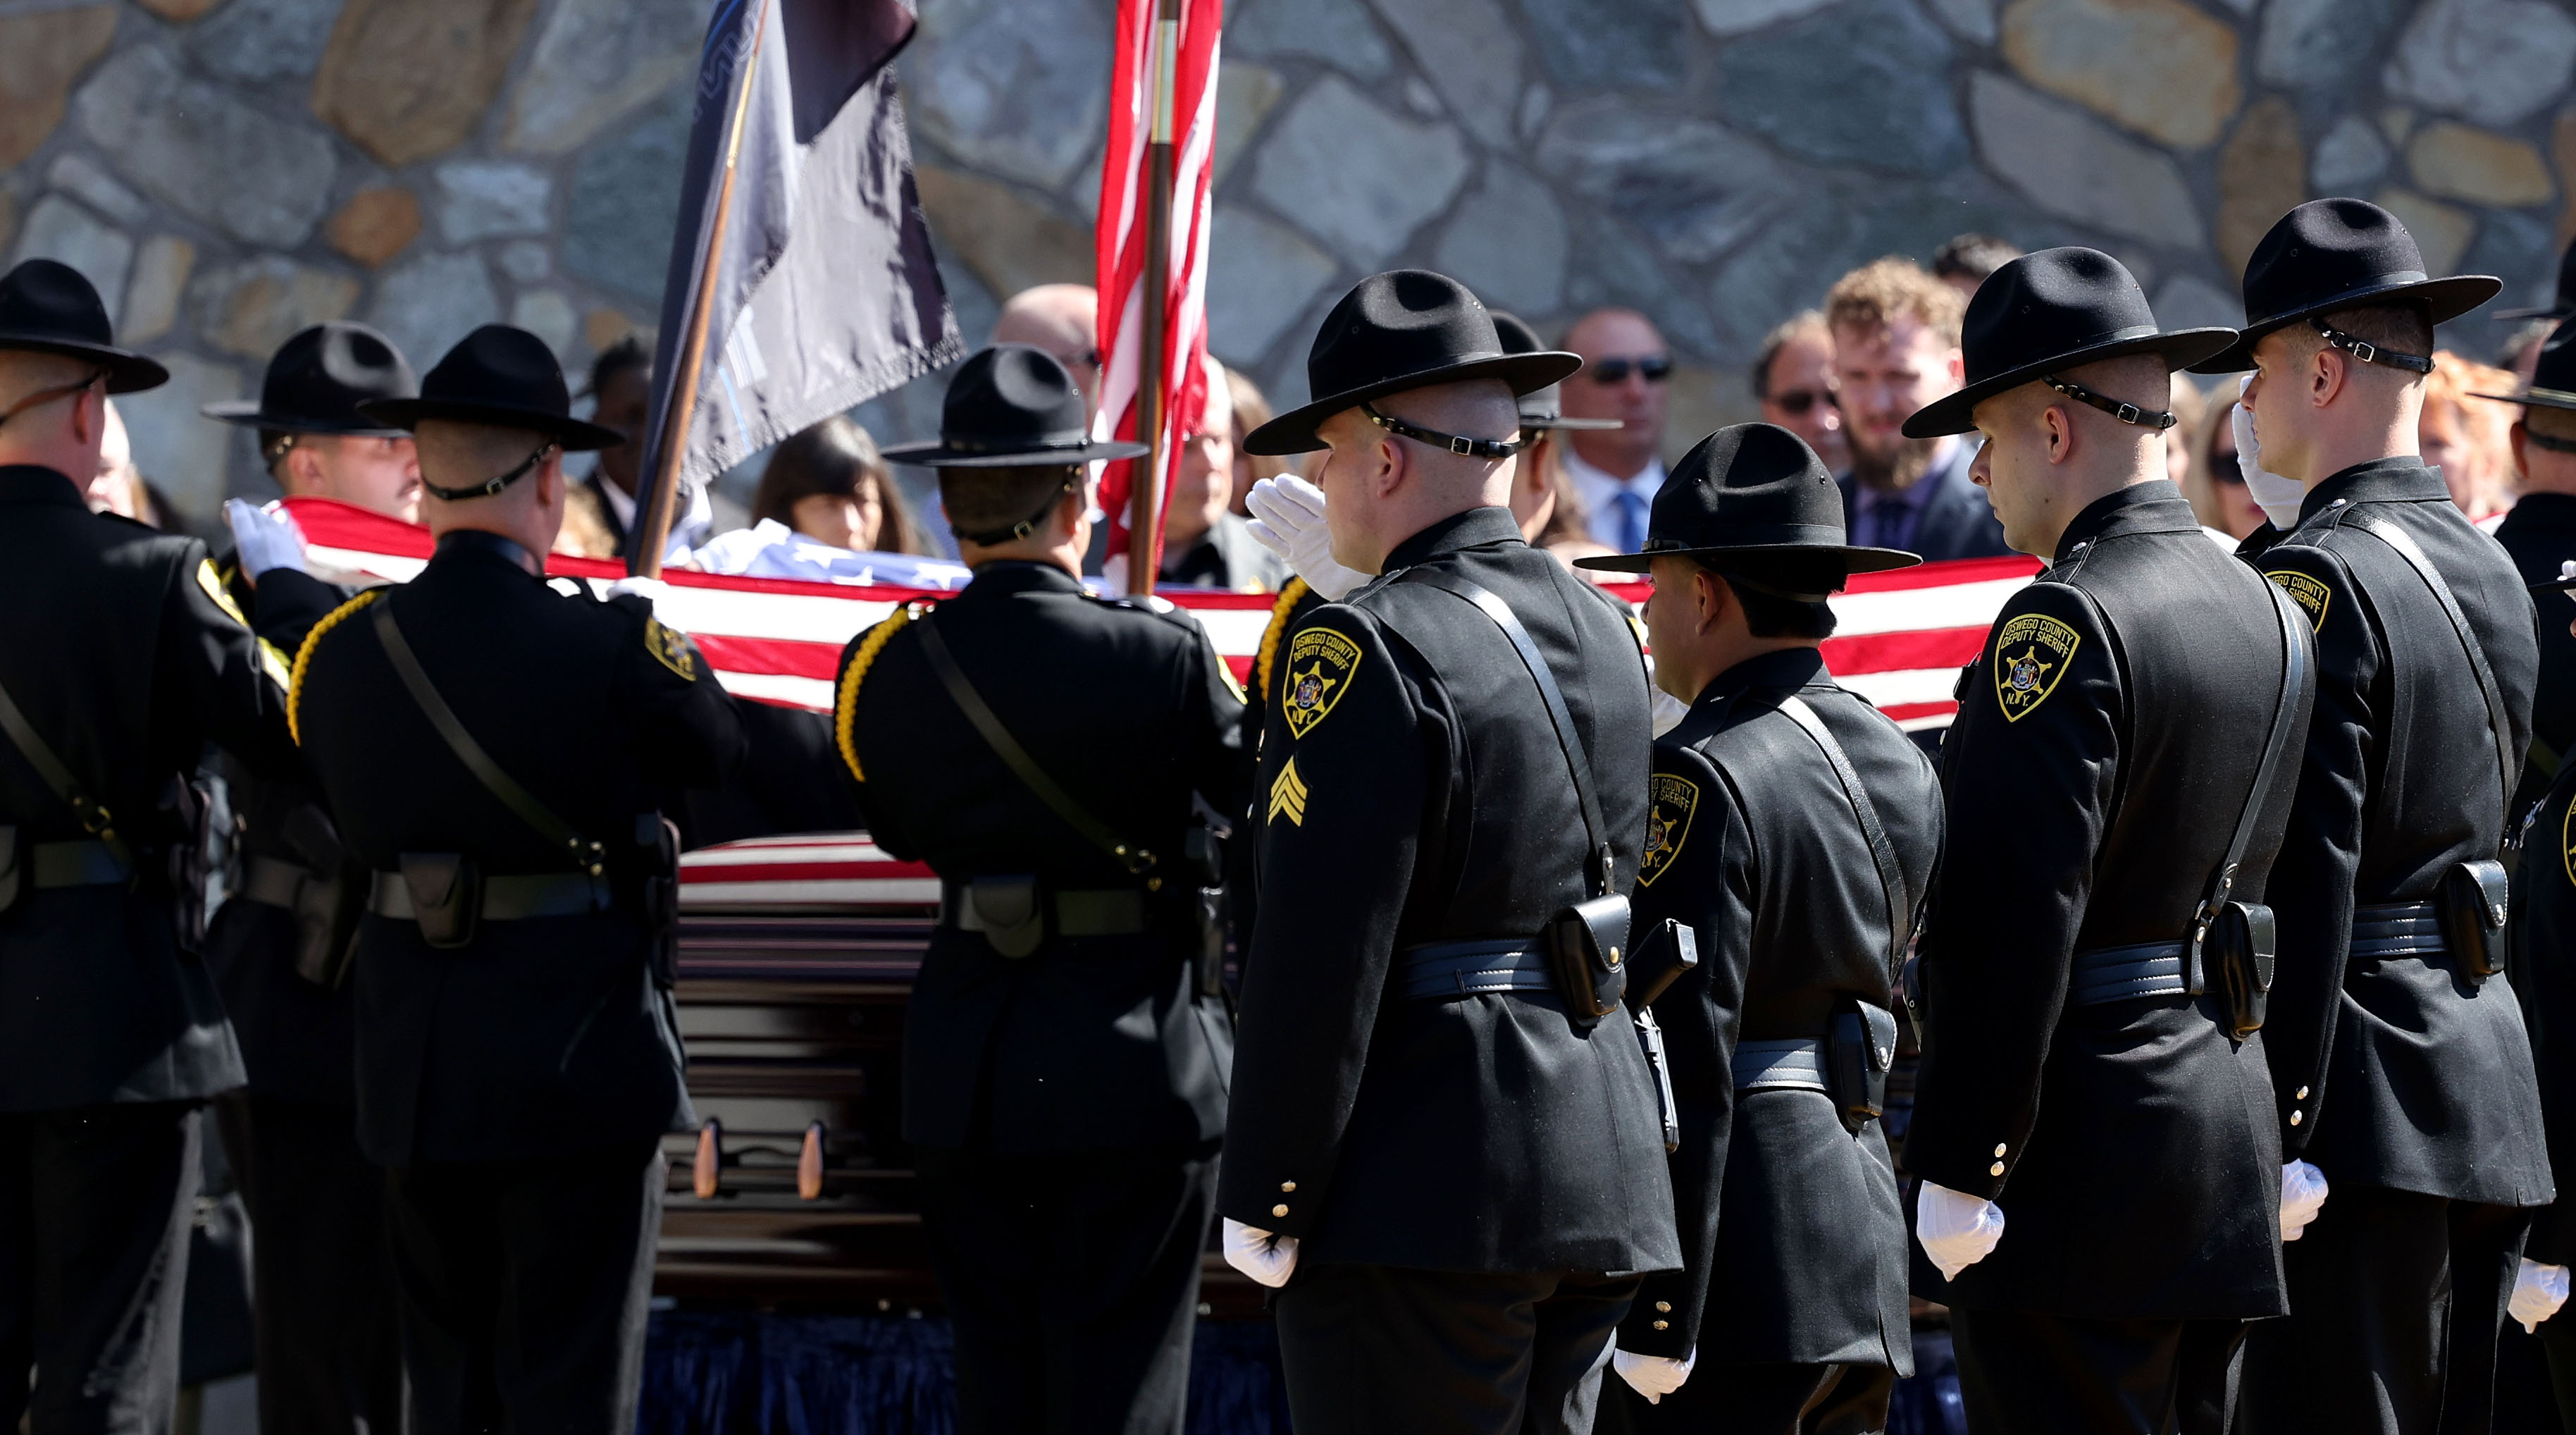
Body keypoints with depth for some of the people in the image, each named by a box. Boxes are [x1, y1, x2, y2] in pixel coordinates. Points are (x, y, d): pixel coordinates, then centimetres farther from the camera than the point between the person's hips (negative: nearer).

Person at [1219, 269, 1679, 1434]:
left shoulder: (1366, 649, -14)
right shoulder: (1598, 633, 11)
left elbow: (1317, 957, -17)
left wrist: (1261, 1205, -10)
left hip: (1429, 1192, -8)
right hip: (1601, 1169, 8)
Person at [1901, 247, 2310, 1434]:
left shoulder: (2062, 625, -15)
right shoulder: (2264, 609, 12)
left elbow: (2019, 913, -19)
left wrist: (1958, 1171, -16)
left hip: (2080, 1152, -9)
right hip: (2230, 1114, 9)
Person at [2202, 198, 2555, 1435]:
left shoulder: (2314, 580, -13)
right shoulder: (2490, 570, 14)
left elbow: (2306, 875, -17)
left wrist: (2273, 1125, -16)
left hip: (2366, 1100, -9)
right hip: (2492, 1082, 9)